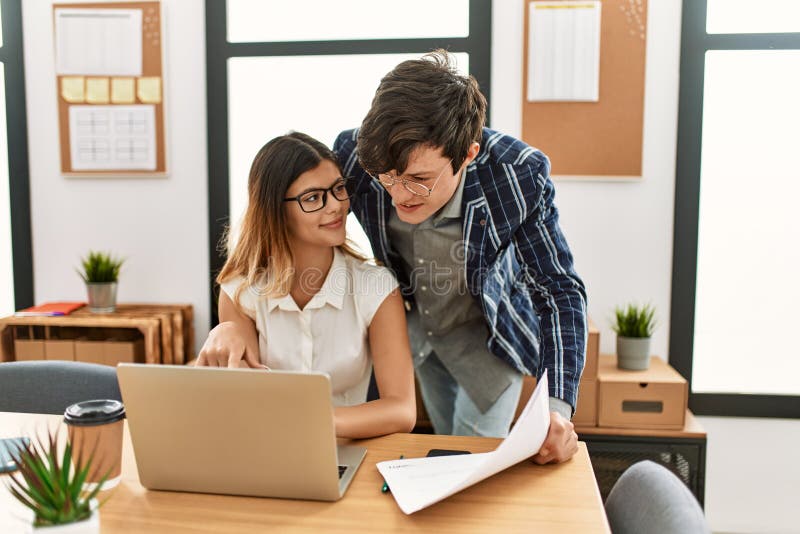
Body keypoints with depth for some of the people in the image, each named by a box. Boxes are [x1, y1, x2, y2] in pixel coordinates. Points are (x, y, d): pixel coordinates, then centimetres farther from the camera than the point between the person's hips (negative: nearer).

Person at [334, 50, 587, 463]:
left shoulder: (519, 175, -34)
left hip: (486, 328, -2)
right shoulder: (354, 153, -29)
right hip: (401, 316, 3)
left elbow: (559, 290, -24)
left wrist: (558, 407, -35)